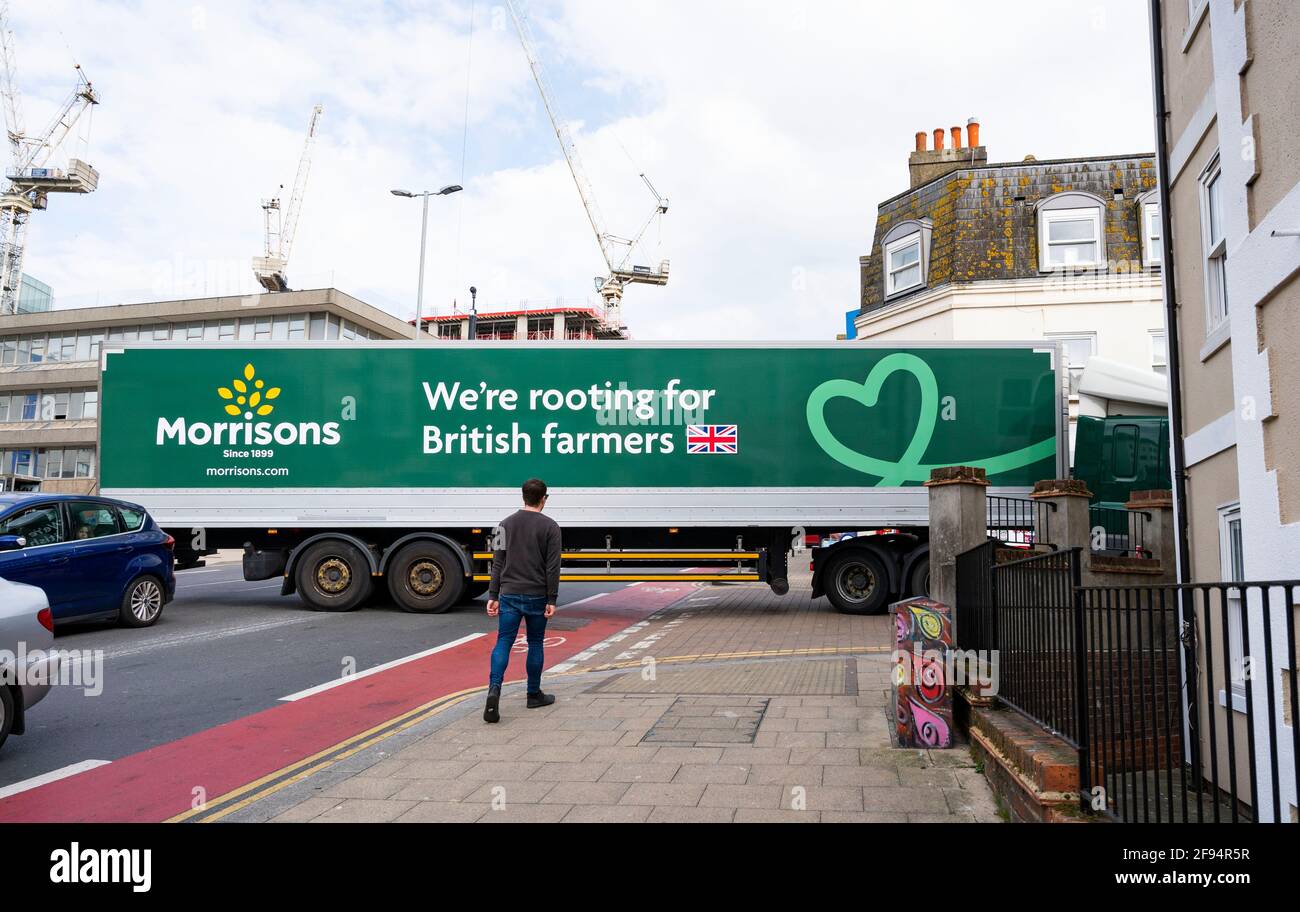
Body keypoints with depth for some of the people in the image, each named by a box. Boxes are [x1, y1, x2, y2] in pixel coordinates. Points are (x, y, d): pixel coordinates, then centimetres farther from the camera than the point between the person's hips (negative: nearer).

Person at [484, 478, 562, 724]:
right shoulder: (550, 527, -4)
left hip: (509, 595, 2)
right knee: (535, 644, 11)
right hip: (536, 596, -2)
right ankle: (534, 695, 22)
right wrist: (552, 600, -3)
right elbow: (553, 567, -7)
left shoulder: (507, 524, 7)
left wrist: (493, 596, 6)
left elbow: (498, 563, 5)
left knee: (503, 643, 1)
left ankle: (494, 690, -19)